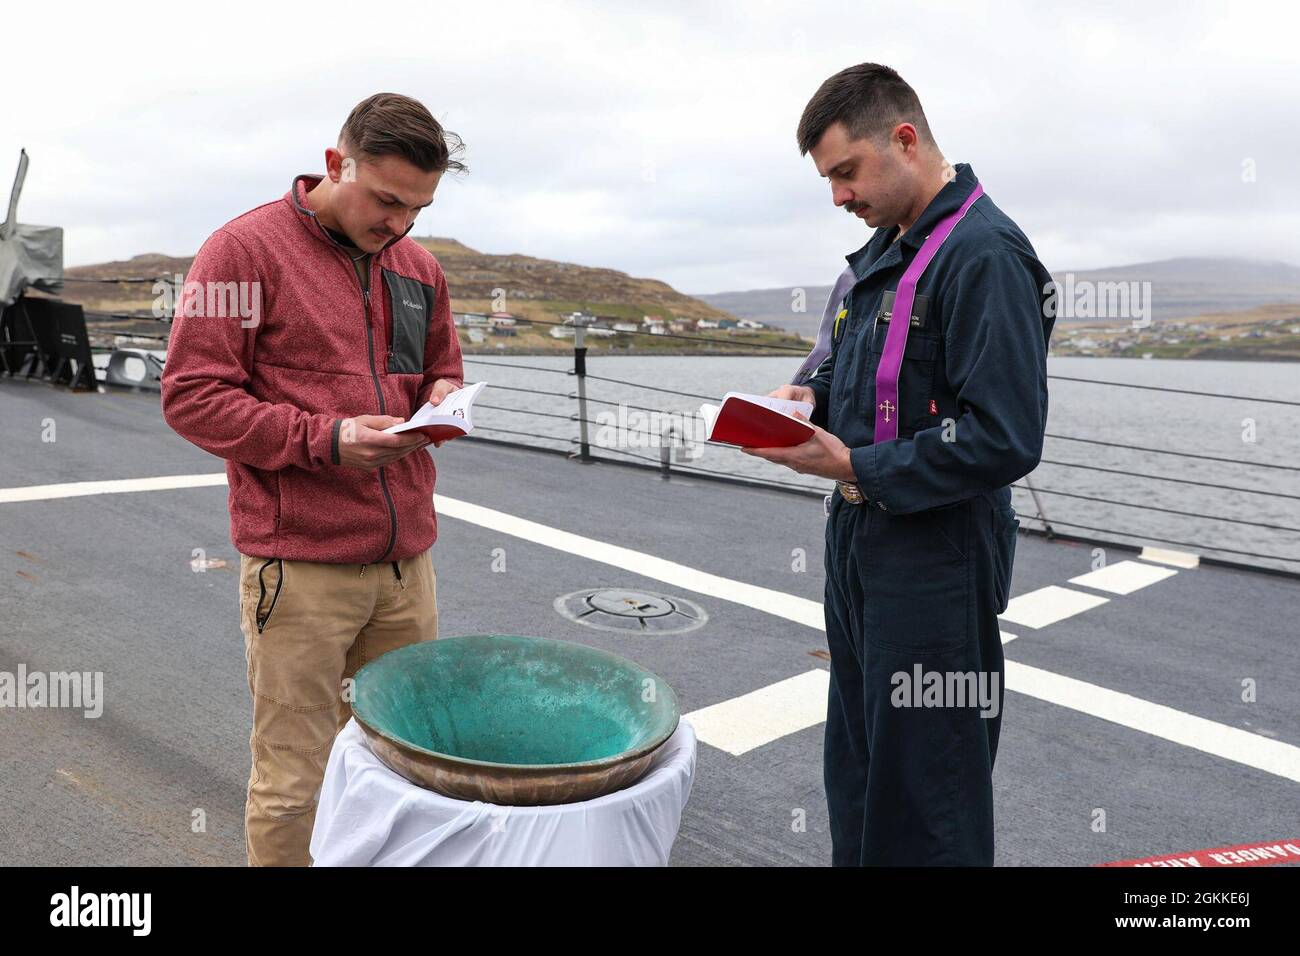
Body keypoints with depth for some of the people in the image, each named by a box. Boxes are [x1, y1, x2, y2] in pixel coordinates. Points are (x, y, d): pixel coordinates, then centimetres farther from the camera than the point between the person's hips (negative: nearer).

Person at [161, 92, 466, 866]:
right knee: (294, 782, 3)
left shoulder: (420, 267, 13)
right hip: (301, 567, -5)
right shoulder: (246, 249, -6)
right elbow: (192, 396, -9)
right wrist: (325, 439, -19)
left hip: (406, 559, 6)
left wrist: (442, 399, 0)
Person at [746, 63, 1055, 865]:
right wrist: (809, 396, -1)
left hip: (936, 563, -9)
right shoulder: (884, 250, 11)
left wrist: (855, 467, -20)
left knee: (927, 803, 4)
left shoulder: (985, 255, -18)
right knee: (857, 764, 21)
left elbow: (1005, 440, -23)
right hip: (860, 543, 9)